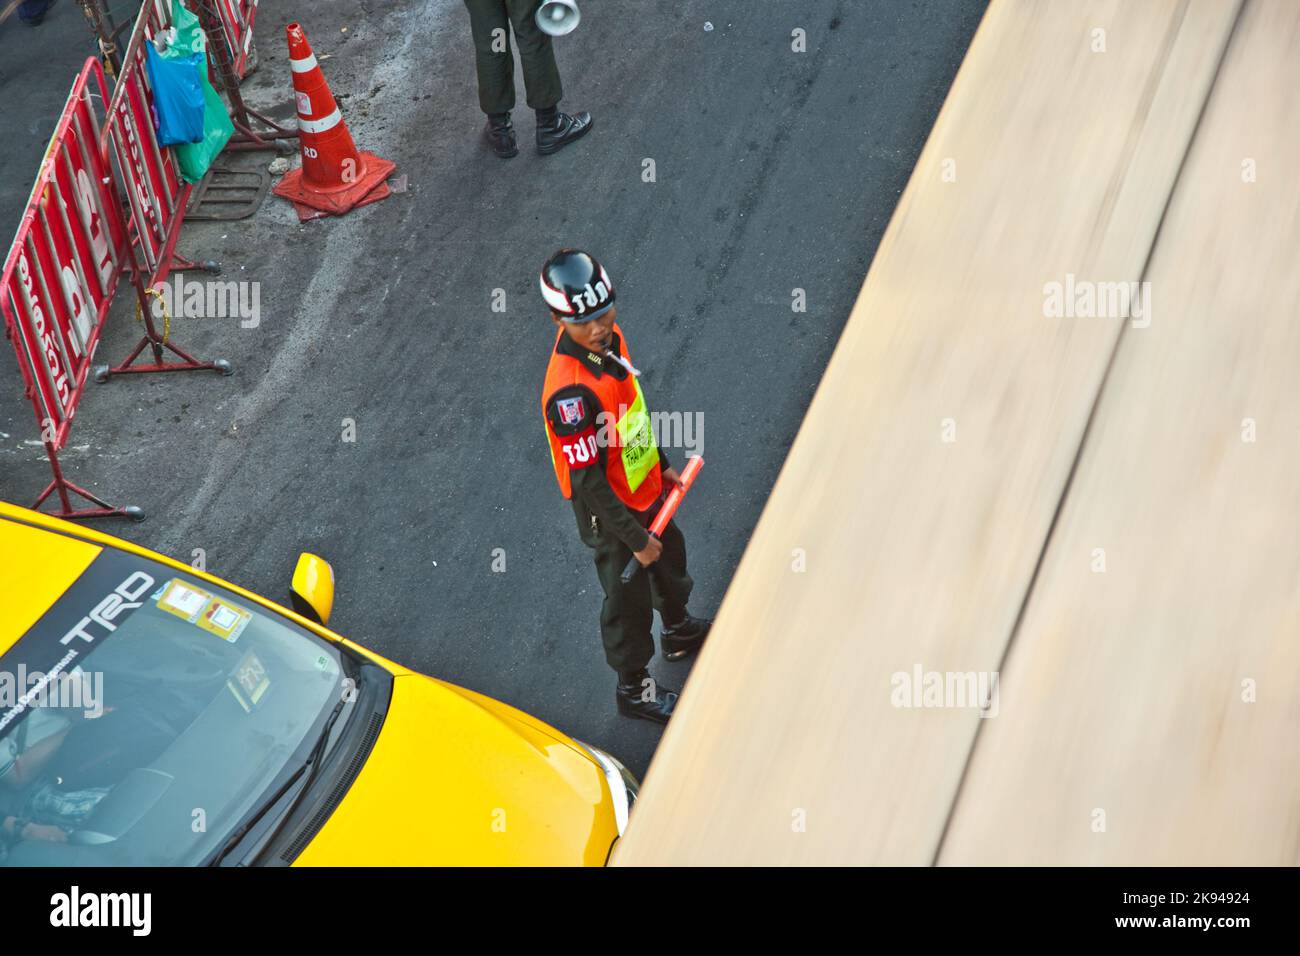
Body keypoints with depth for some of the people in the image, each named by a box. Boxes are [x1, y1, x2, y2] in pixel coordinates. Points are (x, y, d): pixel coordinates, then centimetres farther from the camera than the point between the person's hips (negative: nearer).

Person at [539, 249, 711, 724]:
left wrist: (661, 465, 17)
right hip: (610, 511, -8)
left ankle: (678, 630, 61)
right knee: (629, 596, 14)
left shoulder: (608, 336, -12)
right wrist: (635, 538, -21)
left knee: (669, 557, 31)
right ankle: (634, 687, 40)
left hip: (644, 486, 8)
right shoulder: (571, 391, -38)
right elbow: (586, 481, -30)